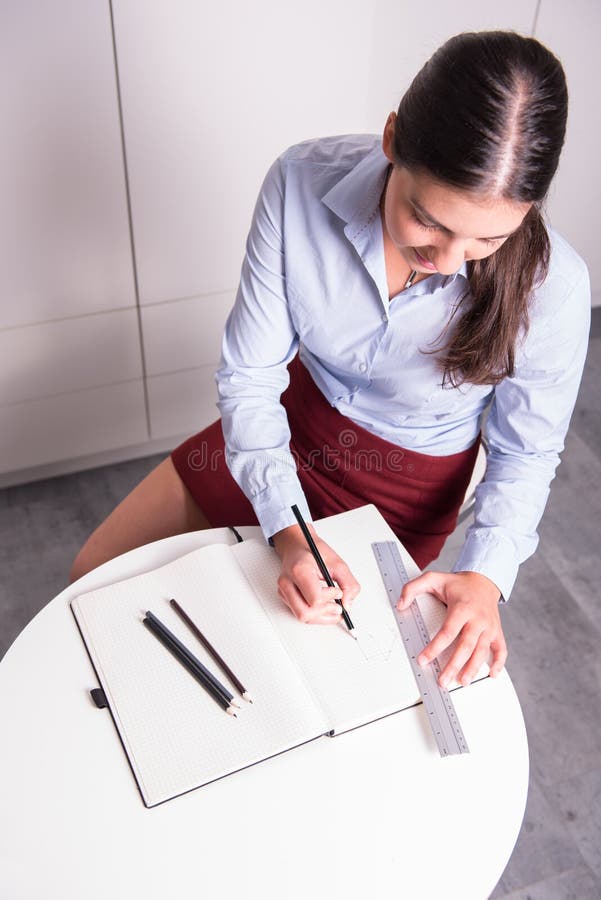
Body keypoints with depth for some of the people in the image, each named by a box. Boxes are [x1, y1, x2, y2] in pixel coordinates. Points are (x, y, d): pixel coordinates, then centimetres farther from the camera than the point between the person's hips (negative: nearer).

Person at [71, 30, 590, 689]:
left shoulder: (550, 287, -30)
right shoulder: (303, 183, -27)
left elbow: (527, 451, -11)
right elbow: (248, 375, -18)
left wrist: (487, 573, -27)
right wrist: (286, 528, -29)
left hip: (407, 481, -2)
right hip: (295, 419, 3)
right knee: (95, 575, 11)